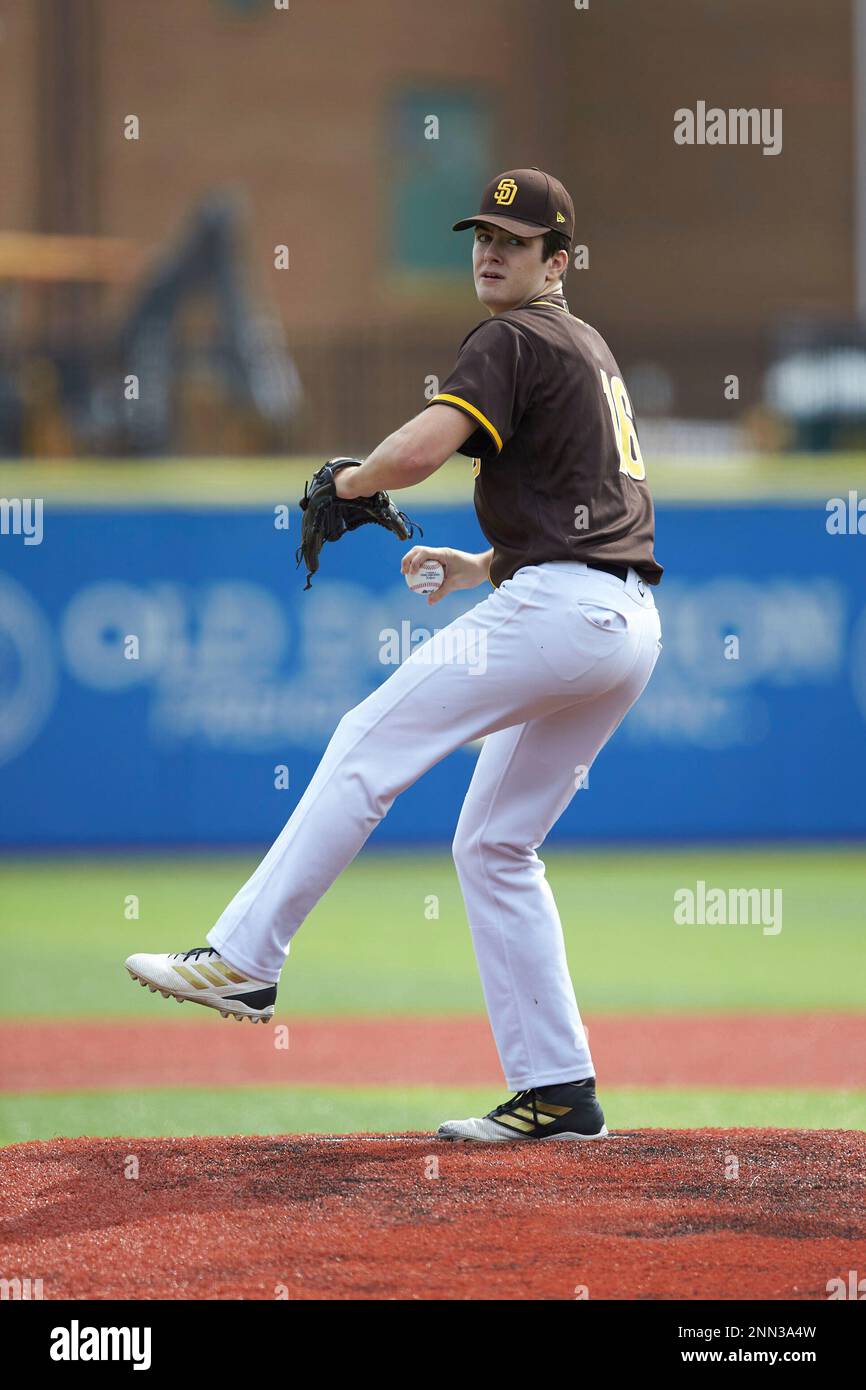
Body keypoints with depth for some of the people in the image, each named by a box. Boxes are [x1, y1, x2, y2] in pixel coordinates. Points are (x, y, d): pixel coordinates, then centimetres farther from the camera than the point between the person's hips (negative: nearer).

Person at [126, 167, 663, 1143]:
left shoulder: (511, 341, -6)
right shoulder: (589, 349, 25)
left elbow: (420, 449, -21)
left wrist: (349, 480, -2)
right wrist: (487, 565, 23)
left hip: (555, 609, -10)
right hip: (631, 625, 10)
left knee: (369, 748, -7)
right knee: (495, 843, 12)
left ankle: (242, 961, -11)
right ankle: (559, 1093, 8)